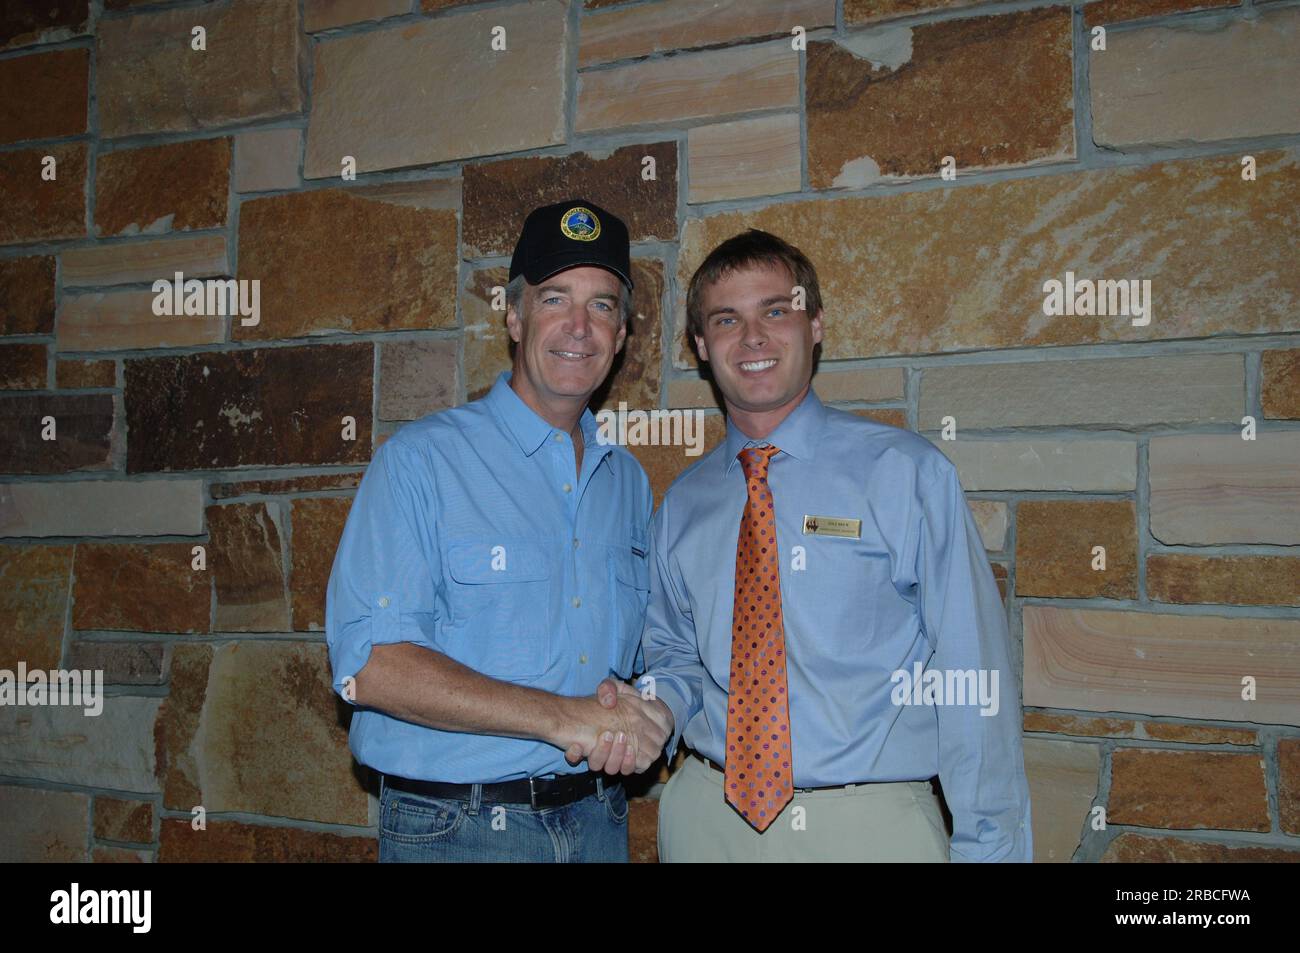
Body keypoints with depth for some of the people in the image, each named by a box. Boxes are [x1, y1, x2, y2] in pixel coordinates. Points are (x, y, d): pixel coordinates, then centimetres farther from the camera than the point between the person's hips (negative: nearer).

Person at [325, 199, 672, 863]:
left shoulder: (628, 479, 9)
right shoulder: (421, 460, -9)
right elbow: (370, 662, -18)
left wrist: (642, 719, -9)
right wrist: (563, 718, -22)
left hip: (601, 823, 5)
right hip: (456, 827, -4)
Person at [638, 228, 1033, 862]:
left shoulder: (905, 474, -7)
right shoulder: (683, 506, 5)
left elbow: (972, 678, -8)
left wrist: (987, 848, -9)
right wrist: (657, 709, -6)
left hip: (872, 826, -3)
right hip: (707, 819, 3)